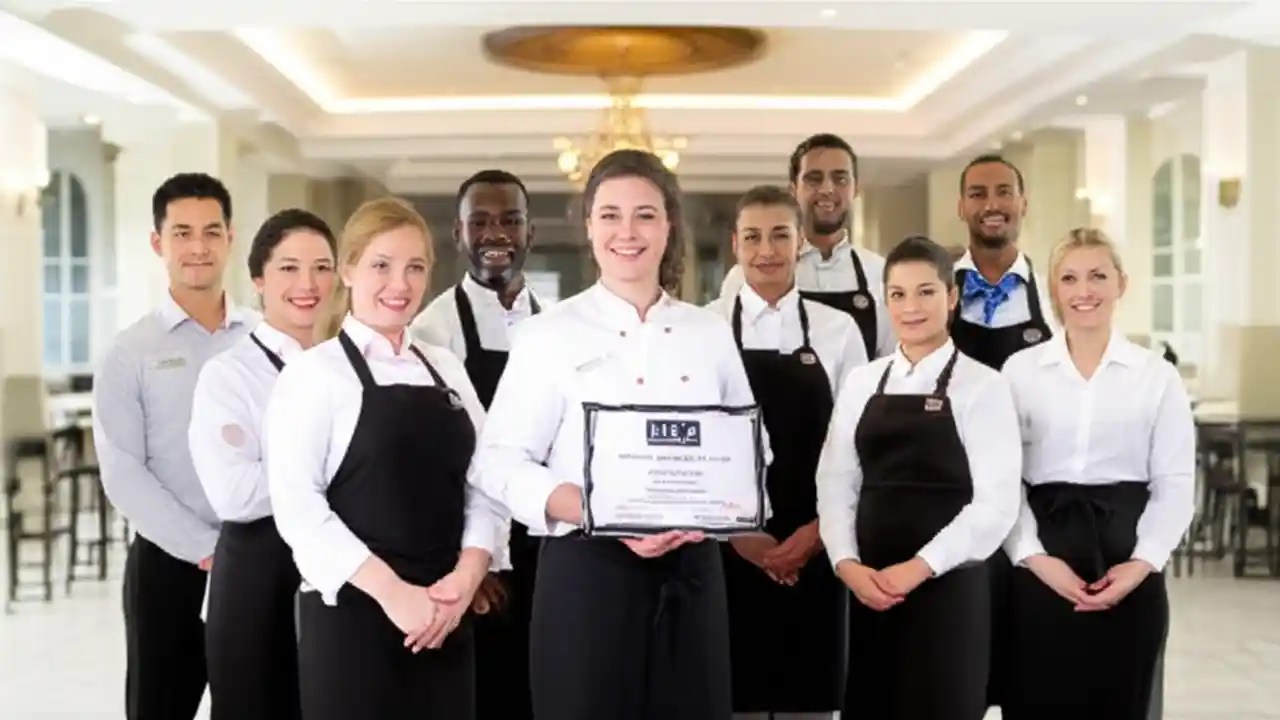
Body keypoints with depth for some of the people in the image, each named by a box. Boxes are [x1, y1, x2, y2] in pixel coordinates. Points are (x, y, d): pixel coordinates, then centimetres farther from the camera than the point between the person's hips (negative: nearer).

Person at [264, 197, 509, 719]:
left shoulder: (446, 369, 11)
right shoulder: (314, 372, -5)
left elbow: (484, 485, 7)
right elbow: (296, 504, -13)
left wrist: (466, 577, -9)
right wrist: (391, 590, -18)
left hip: (445, 618, 5)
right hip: (352, 615, -5)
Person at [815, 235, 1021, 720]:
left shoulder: (982, 385, -4)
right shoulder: (860, 382, 9)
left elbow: (996, 503, -9)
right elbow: (835, 484, 6)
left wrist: (919, 568, -14)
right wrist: (848, 565, -8)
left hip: (948, 588, -4)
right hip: (869, 588, 4)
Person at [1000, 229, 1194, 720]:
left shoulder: (1157, 375, 4)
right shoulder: (1020, 370, 3)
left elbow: (1176, 485, 2)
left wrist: (1143, 562, -10)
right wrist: (1034, 556, -11)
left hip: (1127, 566, 1)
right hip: (1040, 570, 0)